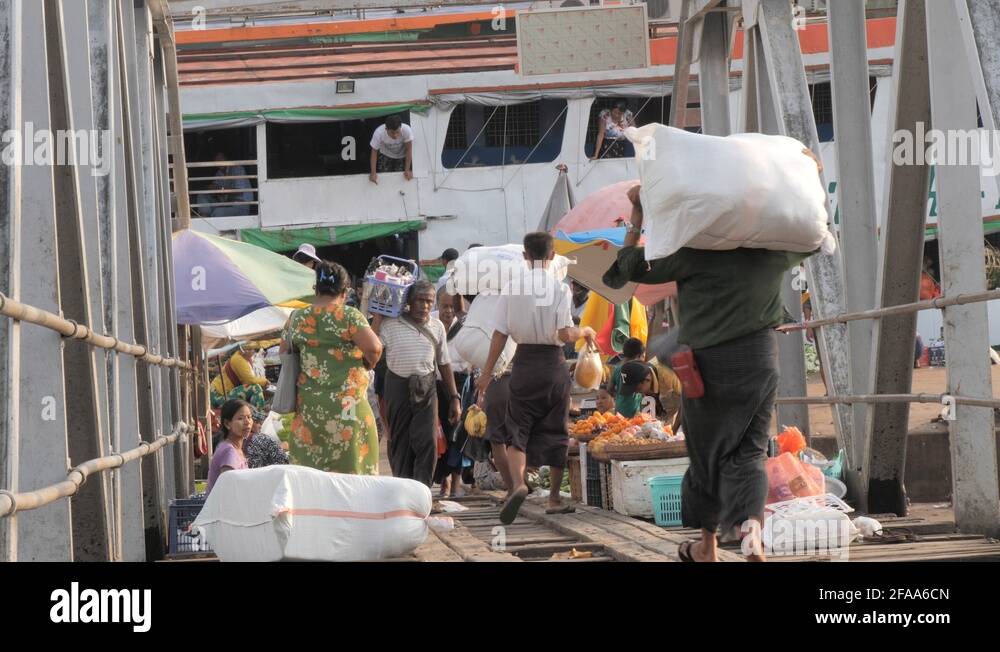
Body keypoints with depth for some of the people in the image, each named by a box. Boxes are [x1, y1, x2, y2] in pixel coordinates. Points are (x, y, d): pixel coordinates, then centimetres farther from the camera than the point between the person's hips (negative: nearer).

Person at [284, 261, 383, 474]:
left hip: (307, 408, 4)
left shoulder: (297, 318, 5)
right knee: (349, 466, 3)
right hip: (346, 406, -4)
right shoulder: (349, 316, -9)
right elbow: (374, 348, -17)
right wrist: (367, 365, 2)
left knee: (309, 466, 8)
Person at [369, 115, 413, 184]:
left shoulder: (407, 130, -37)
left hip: (402, 157, 0)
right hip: (385, 155, 0)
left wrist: (407, 170, -24)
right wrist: (373, 173, -25)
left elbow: (408, 149, -24)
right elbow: (374, 152, -23)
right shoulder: (379, 133, -36)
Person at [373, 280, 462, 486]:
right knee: (399, 442, 5)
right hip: (398, 386, -2)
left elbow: (444, 363, 14)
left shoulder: (436, 327, 9)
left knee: (427, 442, -10)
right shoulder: (390, 324, -3)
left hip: (426, 388, 2)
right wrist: (378, 314, -11)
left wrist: (454, 398, 11)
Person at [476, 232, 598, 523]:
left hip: (524, 363, 1)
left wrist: (487, 372, 5)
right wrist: (585, 332, 8)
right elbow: (564, 334, -13)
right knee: (555, 431, 12)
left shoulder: (511, 286, -2)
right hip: (552, 363, -1)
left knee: (518, 430, 3)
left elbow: (500, 334, -1)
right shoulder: (559, 288, -7)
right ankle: (554, 498, 18)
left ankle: (517, 483, -24)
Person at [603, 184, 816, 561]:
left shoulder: (696, 250, -12)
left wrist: (636, 221, 6)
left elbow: (628, 268, -5)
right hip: (761, 359, 3)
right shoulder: (774, 248, 1)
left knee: (708, 451, 11)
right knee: (748, 452, 7)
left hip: (710, 361, -3)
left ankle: (707, 547, 23)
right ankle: (751, 522, -20)